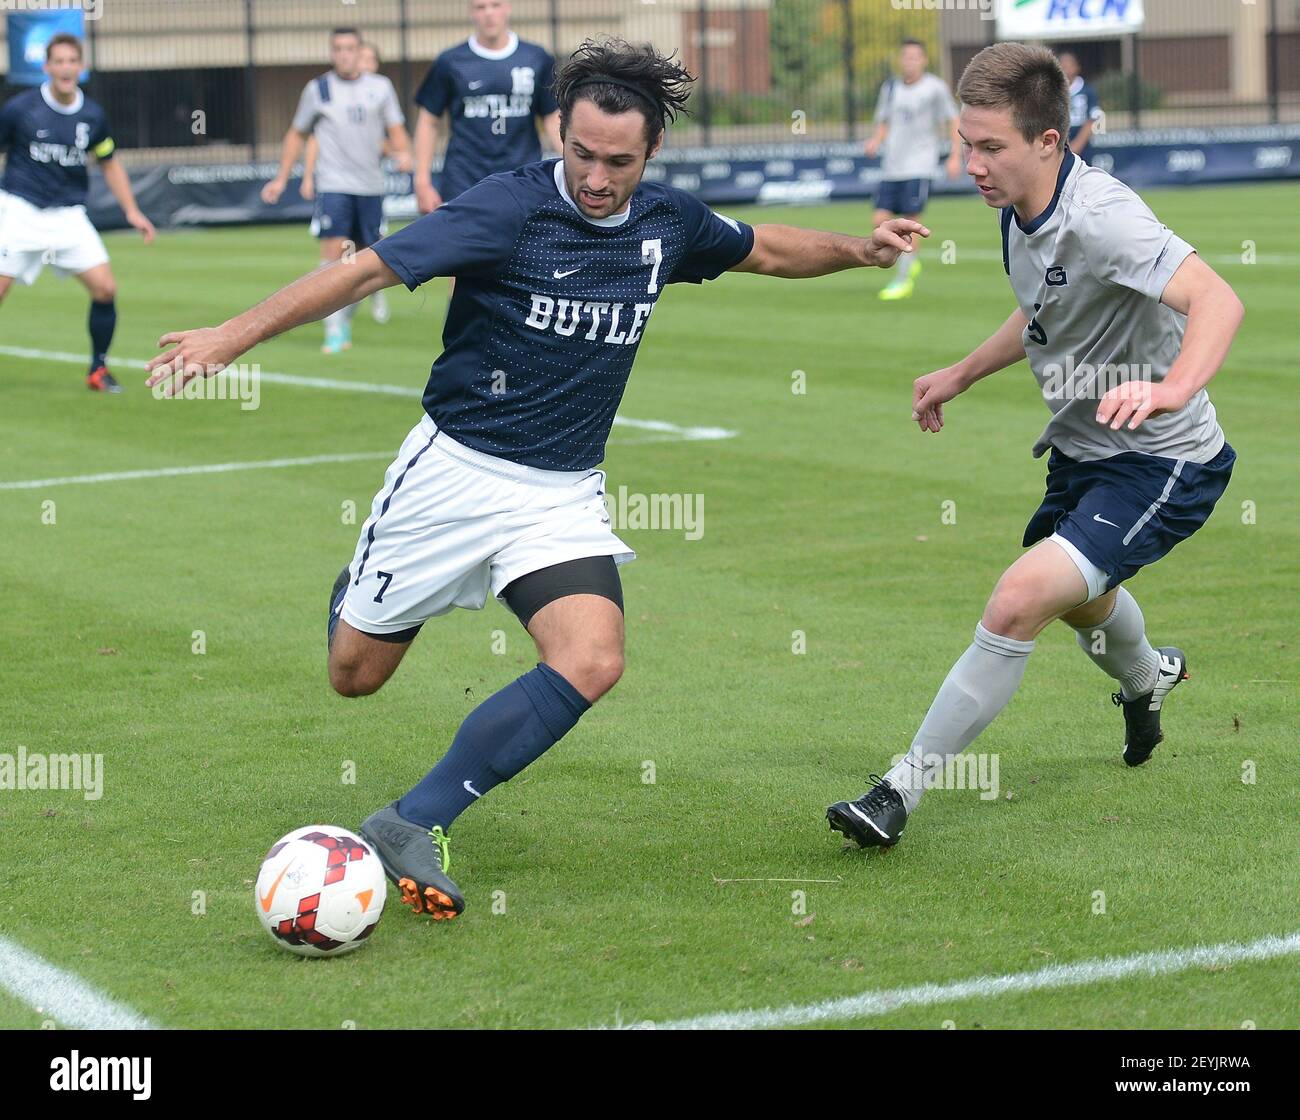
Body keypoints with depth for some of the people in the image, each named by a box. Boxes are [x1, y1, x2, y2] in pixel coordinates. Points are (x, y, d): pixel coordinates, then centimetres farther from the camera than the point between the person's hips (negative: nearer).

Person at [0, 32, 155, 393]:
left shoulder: (92, 116, 2)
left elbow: (110, 163, 17)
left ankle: (98, 369, 8)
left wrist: (132, 212, 9)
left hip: (68, 216, 3)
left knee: (105, 288, -10)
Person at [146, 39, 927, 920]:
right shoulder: (508, 209, -18)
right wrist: (234, 337, -28)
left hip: (566, 494, 4)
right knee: (355, 676, 8)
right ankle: (356, 595, 48)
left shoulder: (668, 222, 0)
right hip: (454, 472, -3)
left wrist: (859, 250, 9)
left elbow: (764, 249, 22)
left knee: (591, 664, -23)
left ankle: (411, 825, -13)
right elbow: (366, 271, -21)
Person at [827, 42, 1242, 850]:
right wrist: (961, 375, 20)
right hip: (1080, 450, 10)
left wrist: (1170, 390, -60)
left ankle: (903, 790, -16)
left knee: (1021, 600, -26)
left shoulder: (1100, 215, -30)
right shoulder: (1021, 214, -2)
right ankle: (1147, 678, 70)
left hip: (1161, 464, -10)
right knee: (1082, 601, 34)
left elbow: (1217, 300, -44)